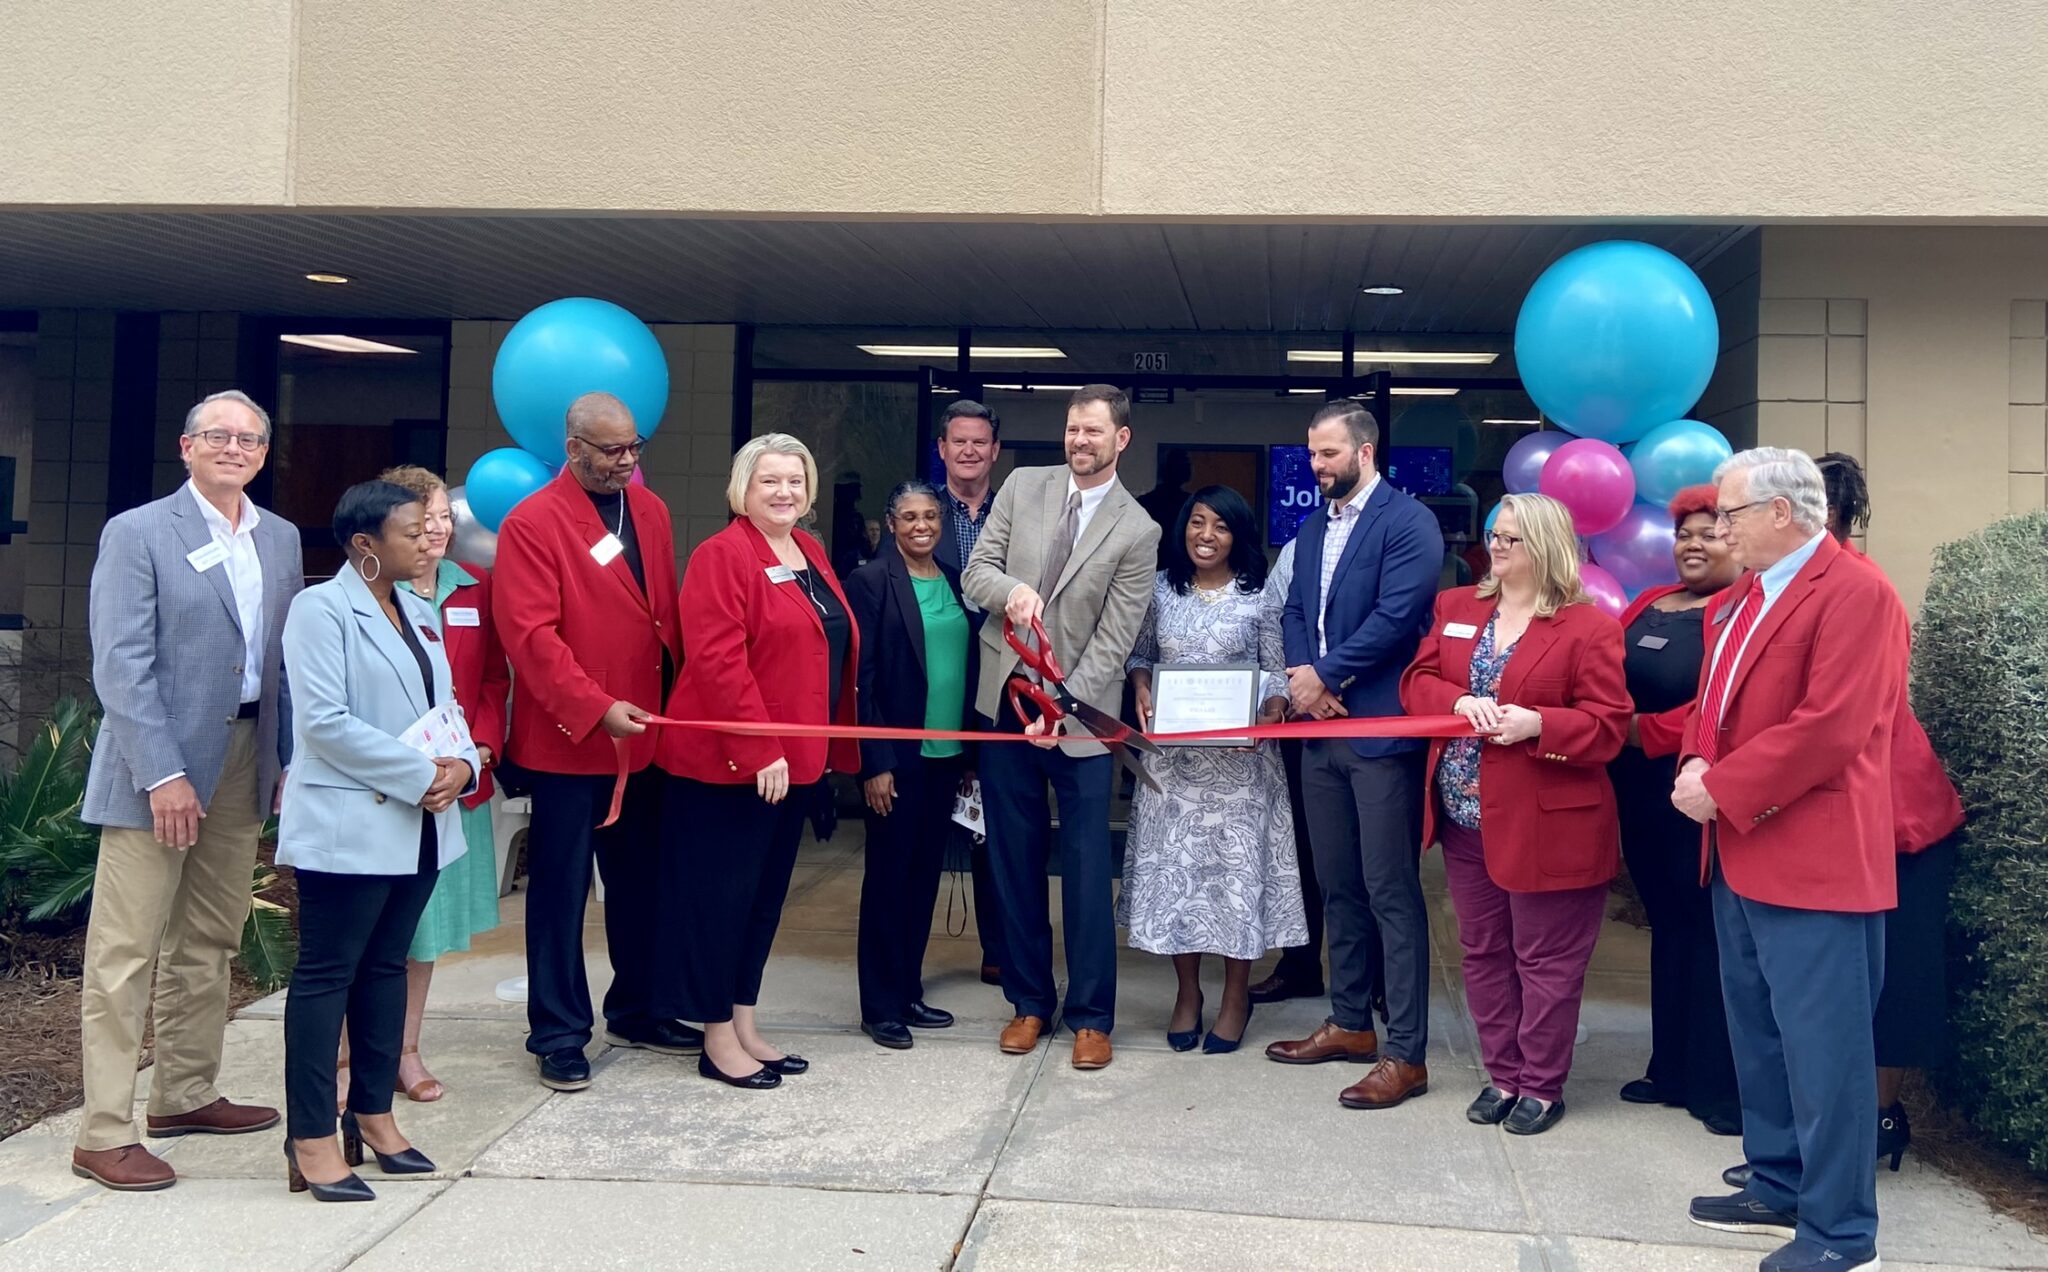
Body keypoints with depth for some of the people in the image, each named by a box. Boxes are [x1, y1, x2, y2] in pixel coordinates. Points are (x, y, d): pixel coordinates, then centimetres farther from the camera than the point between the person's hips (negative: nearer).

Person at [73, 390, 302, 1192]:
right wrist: (162, 774, -18)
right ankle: (103, 1134, 1)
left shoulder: (280, 540, 12)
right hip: (158, 763, -6)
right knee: (126, 951, -3)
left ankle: (185, 1095, 28)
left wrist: (288, 759, 6)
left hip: (247, 760, 6)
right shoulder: (137, 534, -6)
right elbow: (121, 665, -12)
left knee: (209, 943, 15)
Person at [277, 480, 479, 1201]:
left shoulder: (420, 612, 15)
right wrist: (420, 775, -18)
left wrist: (462, 764, -6)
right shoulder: (322, 609, -9)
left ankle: (372, 1115, 23)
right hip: (348, 827, -8)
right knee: (326, 974, -2)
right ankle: (311, 1140, 2)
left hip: (418, 827, 8)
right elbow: (325, 722, -18)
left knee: (386, 967, 14)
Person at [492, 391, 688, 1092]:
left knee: (643, 883, 15)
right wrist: (596, 708, -23)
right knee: (561, 891, 5)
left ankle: (637, 1012, 31)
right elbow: (530, 634, -17)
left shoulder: (650, 511, 9)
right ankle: (559, 1035, 16)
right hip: (568, 740, -6)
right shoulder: (531, 524, -11)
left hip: (645, 736, 6)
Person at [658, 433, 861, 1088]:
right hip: (730, 761, -8)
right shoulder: (722, 555, -12)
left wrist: (830, 748, 13)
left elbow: (836, 650, 18)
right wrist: (758, 751, -23)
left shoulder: (811, 553, 12)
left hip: (794, 757, 8)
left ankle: (745, 1024, 25)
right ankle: (718, 1039, 12)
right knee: (721, 894, 1)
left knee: (767, 892, 14)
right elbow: (718, 661, -20)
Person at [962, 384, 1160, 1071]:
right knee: (1015, 860, 10)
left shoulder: (1136, 530, -5)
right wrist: (1012, 589, -20)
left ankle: (1091, 1015, 13)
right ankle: (1029, 1001, 23)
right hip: (1006, 700, 3)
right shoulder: (1022, 487, 5)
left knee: (1086, 868, 1)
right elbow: (975, 571, 3)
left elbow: (1113, 639, -8)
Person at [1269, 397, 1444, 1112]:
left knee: (1391, 893, -5)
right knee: (1338, 886, 15)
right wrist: (1302, 673, -5)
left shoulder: (1407, 521, -9)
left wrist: (1326, 676, -13)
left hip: (1380, 730, -8)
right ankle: (1349, 1024, 28)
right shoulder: (1314, 530, 17)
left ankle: (1406, 1053, 0)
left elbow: (1396, 616, -18)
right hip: (1321, 729, 8)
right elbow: (1295, 612, 15)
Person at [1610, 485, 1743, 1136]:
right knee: (1669, 927, 15)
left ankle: (1722, 1087, 8)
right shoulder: (1648, 606, 16)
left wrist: (1645, 731, -19)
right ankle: (1672, 1069, 26)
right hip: (1642, 796, 8)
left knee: (1711, 933, -1)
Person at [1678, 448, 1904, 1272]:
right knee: (1759, 1037, 17)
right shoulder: (1740, 601, 17)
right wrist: (1696, 765, -2)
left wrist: (1721, 789, -17)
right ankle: (1779, 1189, 30)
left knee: (1823, 1047, -3)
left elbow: (1830, 729, -22)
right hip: (1741, 854, 10)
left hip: (1812, 860, -10)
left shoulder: (1856, 594, -14)